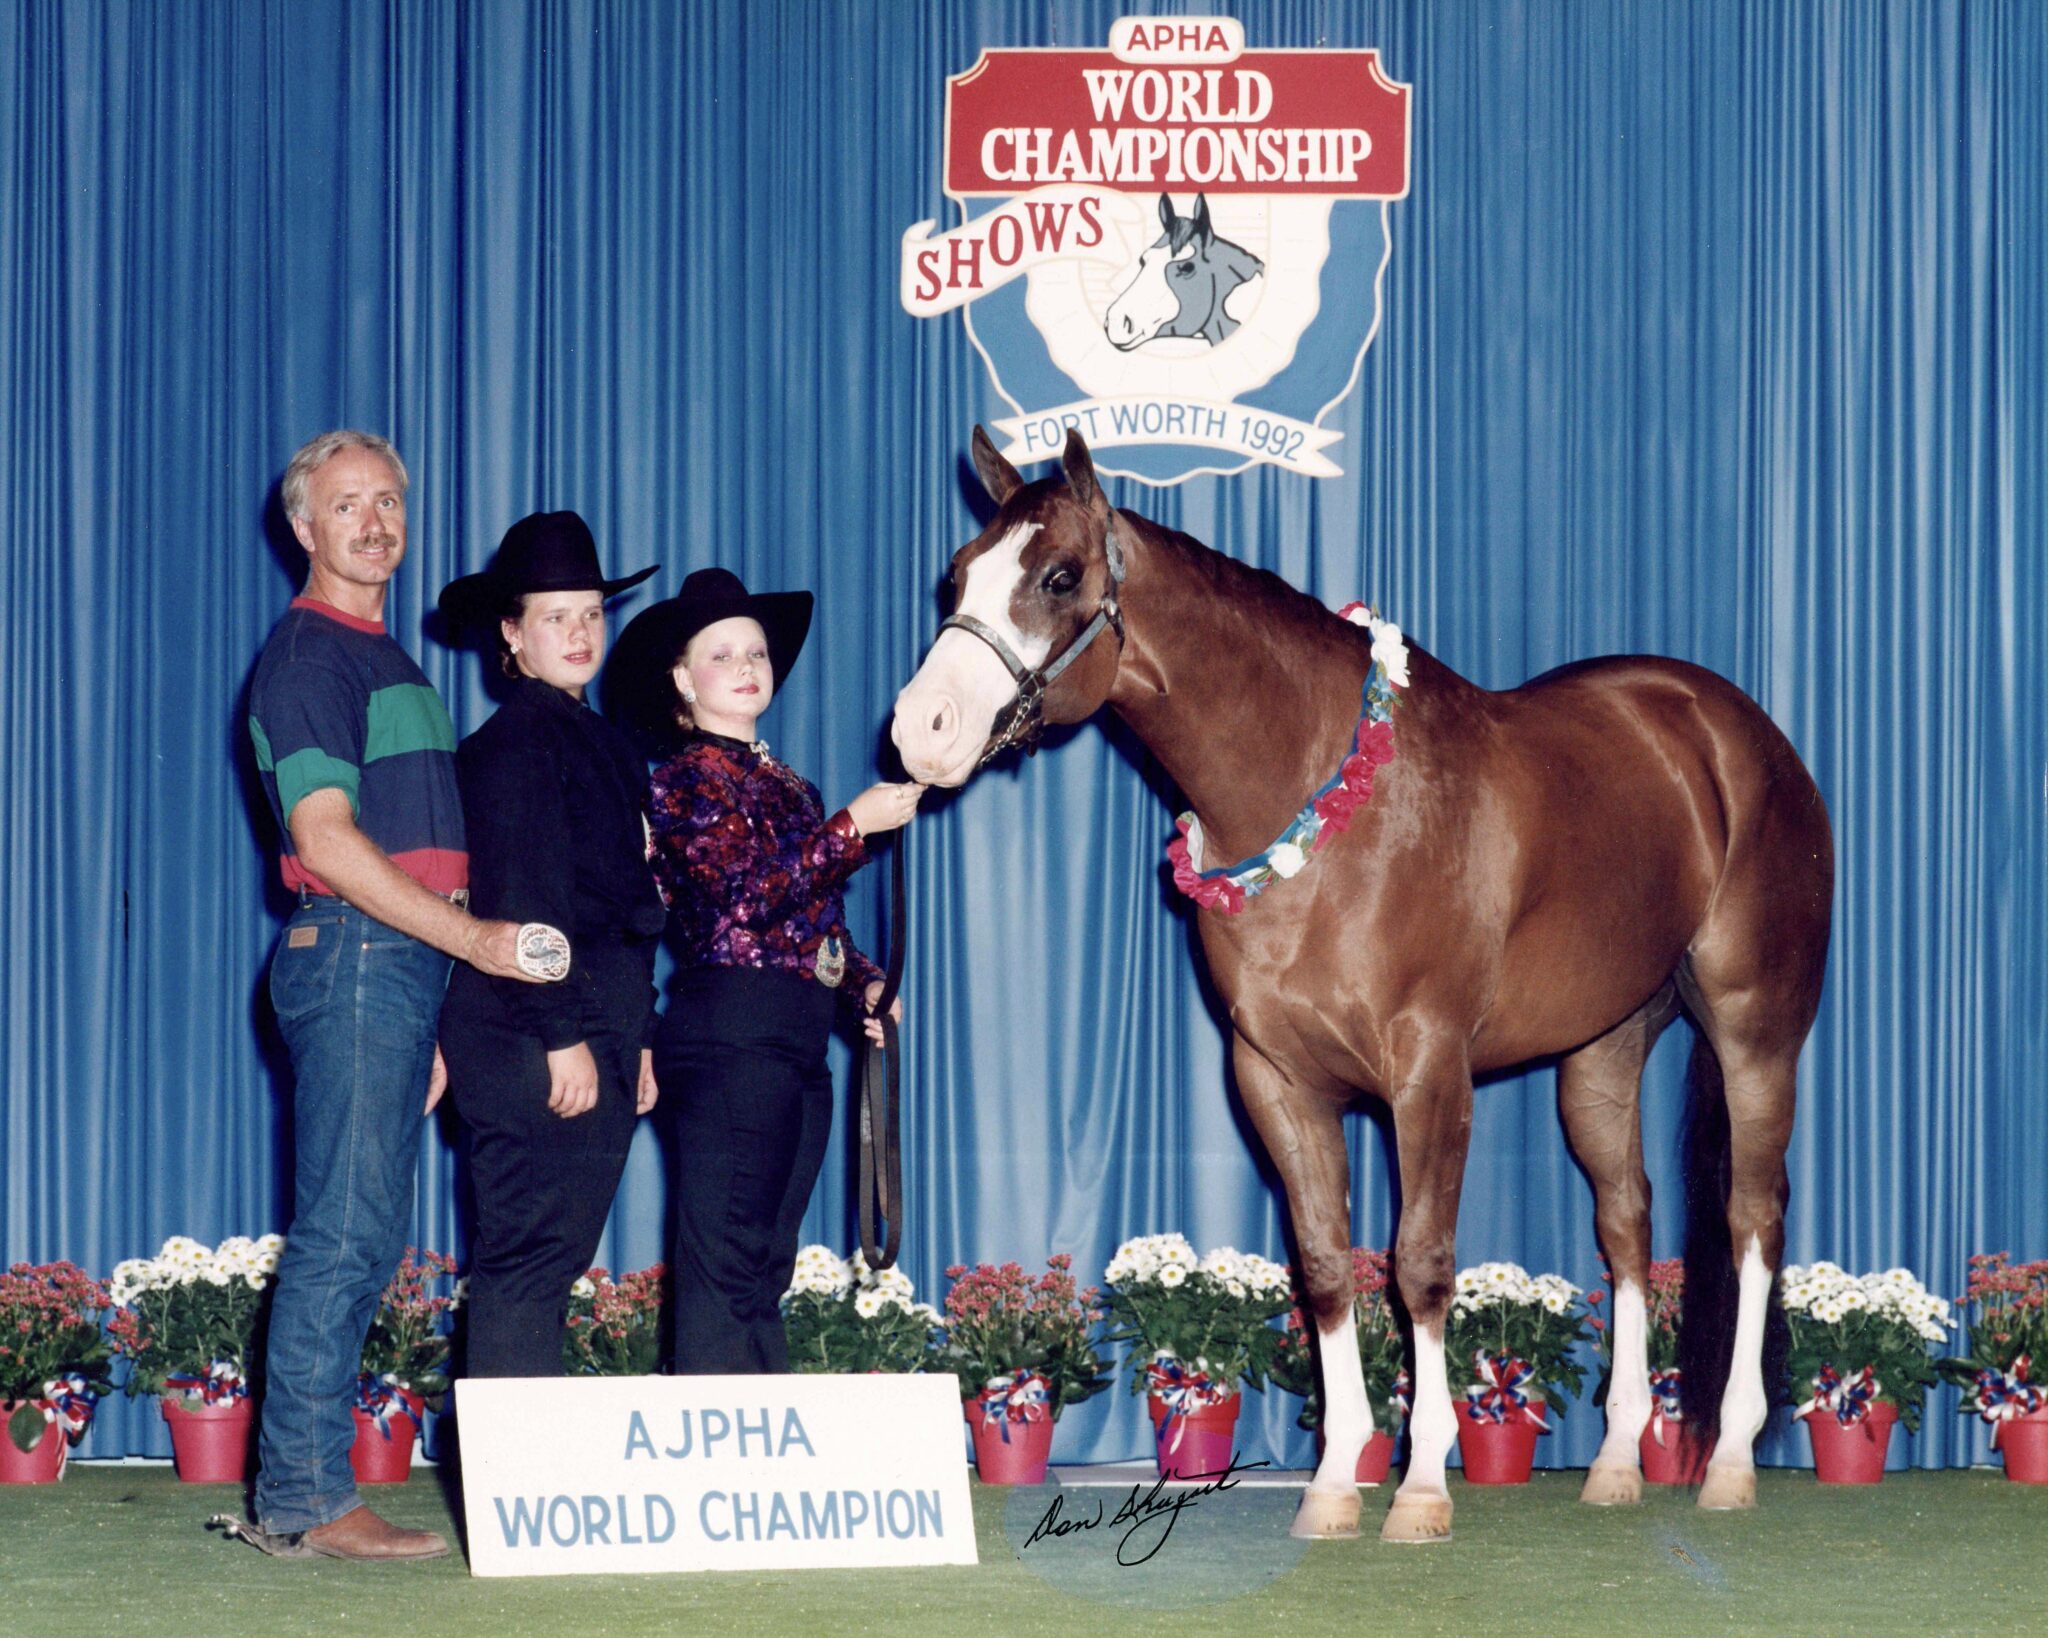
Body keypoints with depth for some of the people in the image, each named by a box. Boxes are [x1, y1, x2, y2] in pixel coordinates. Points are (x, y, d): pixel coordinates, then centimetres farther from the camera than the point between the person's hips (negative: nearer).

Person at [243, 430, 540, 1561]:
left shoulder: (385, 660, 22)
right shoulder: (310, 655, -8)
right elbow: (326, 838, -17)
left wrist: (425, 1025, 21)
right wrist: (471, 938, -18)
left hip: (401, 962, 9)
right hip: (353, 958, -9)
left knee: (363, 1232, 8)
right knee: (345, 1227, -11)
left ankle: (297, 1491, 10)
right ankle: (308, 1499, -10)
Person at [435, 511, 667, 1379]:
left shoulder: (603, 743, 20)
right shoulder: (514, 740, -9)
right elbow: (522, 900, -16)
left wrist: (638, 1038, 19)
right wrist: (563, 1033, -19)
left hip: (594, 1028, 9)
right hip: (530, 1037, -9)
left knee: (547, 1262, 9)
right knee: (531, 1258, -10)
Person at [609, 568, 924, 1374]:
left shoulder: (784, 783, 21)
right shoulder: (688, 773, -4)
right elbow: (752, 891, -17)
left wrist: (863, 980, 9)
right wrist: (855, 824, -16)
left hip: (794, 1044, 9)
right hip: (732, 1029, -9)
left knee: (764, 1270, 8)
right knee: (725, 1267, -12)